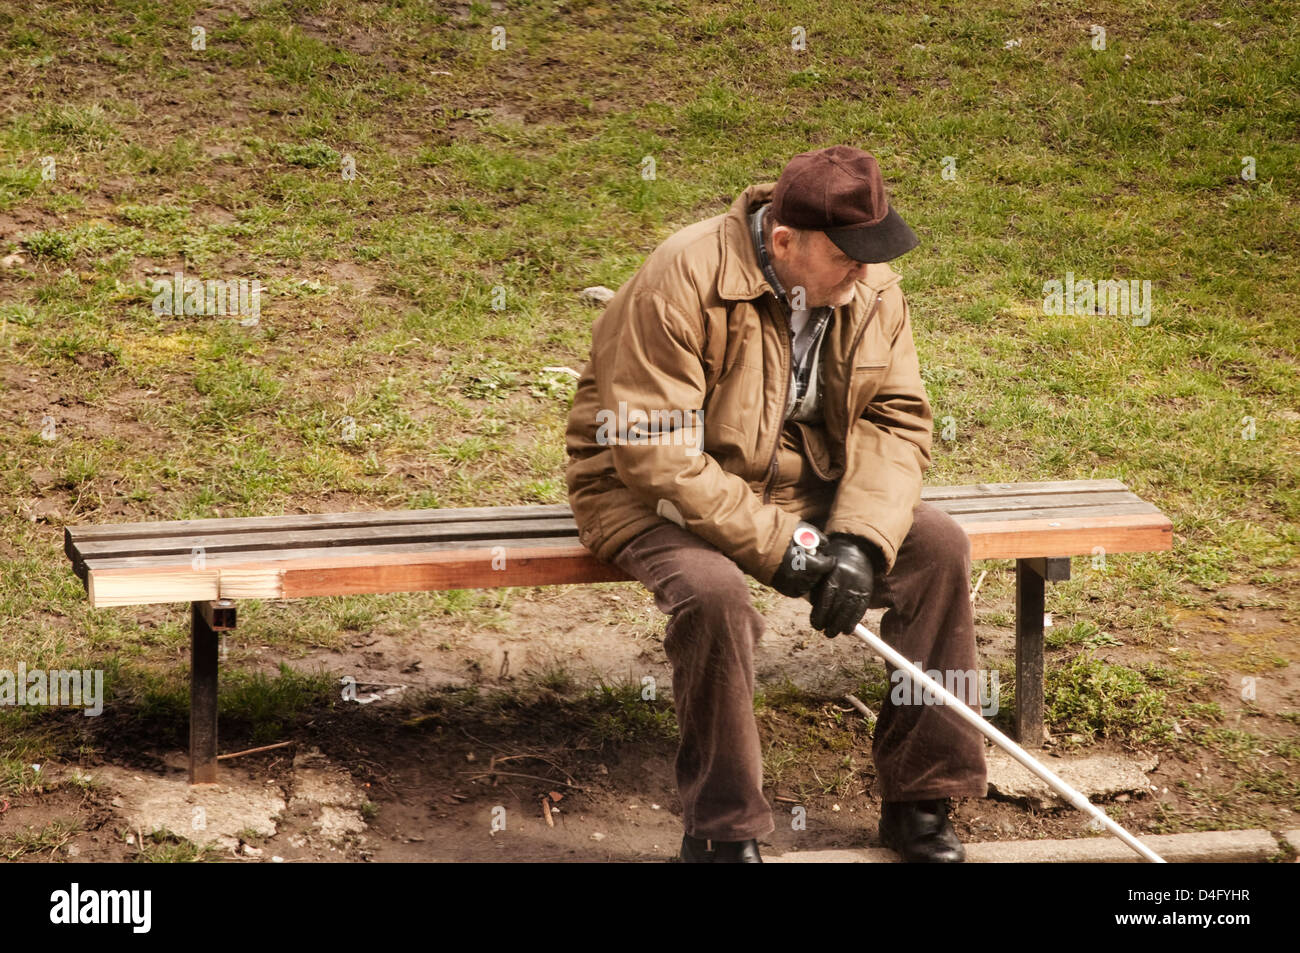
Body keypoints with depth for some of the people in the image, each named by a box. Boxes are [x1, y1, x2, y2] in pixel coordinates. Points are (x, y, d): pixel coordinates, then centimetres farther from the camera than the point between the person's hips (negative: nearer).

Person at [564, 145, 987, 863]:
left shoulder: (872, 288, -6)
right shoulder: (683, 282, -27)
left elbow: (896, 420, -5)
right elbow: (654, 452, -28)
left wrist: (861, 539, -22)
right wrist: (773, 544, -29)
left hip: (797, 480, 6)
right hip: (656, 490, -6)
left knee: (938, 546, -13)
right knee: (714, 590, -37)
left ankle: (918, 802, -3)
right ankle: (722, 836, -19)